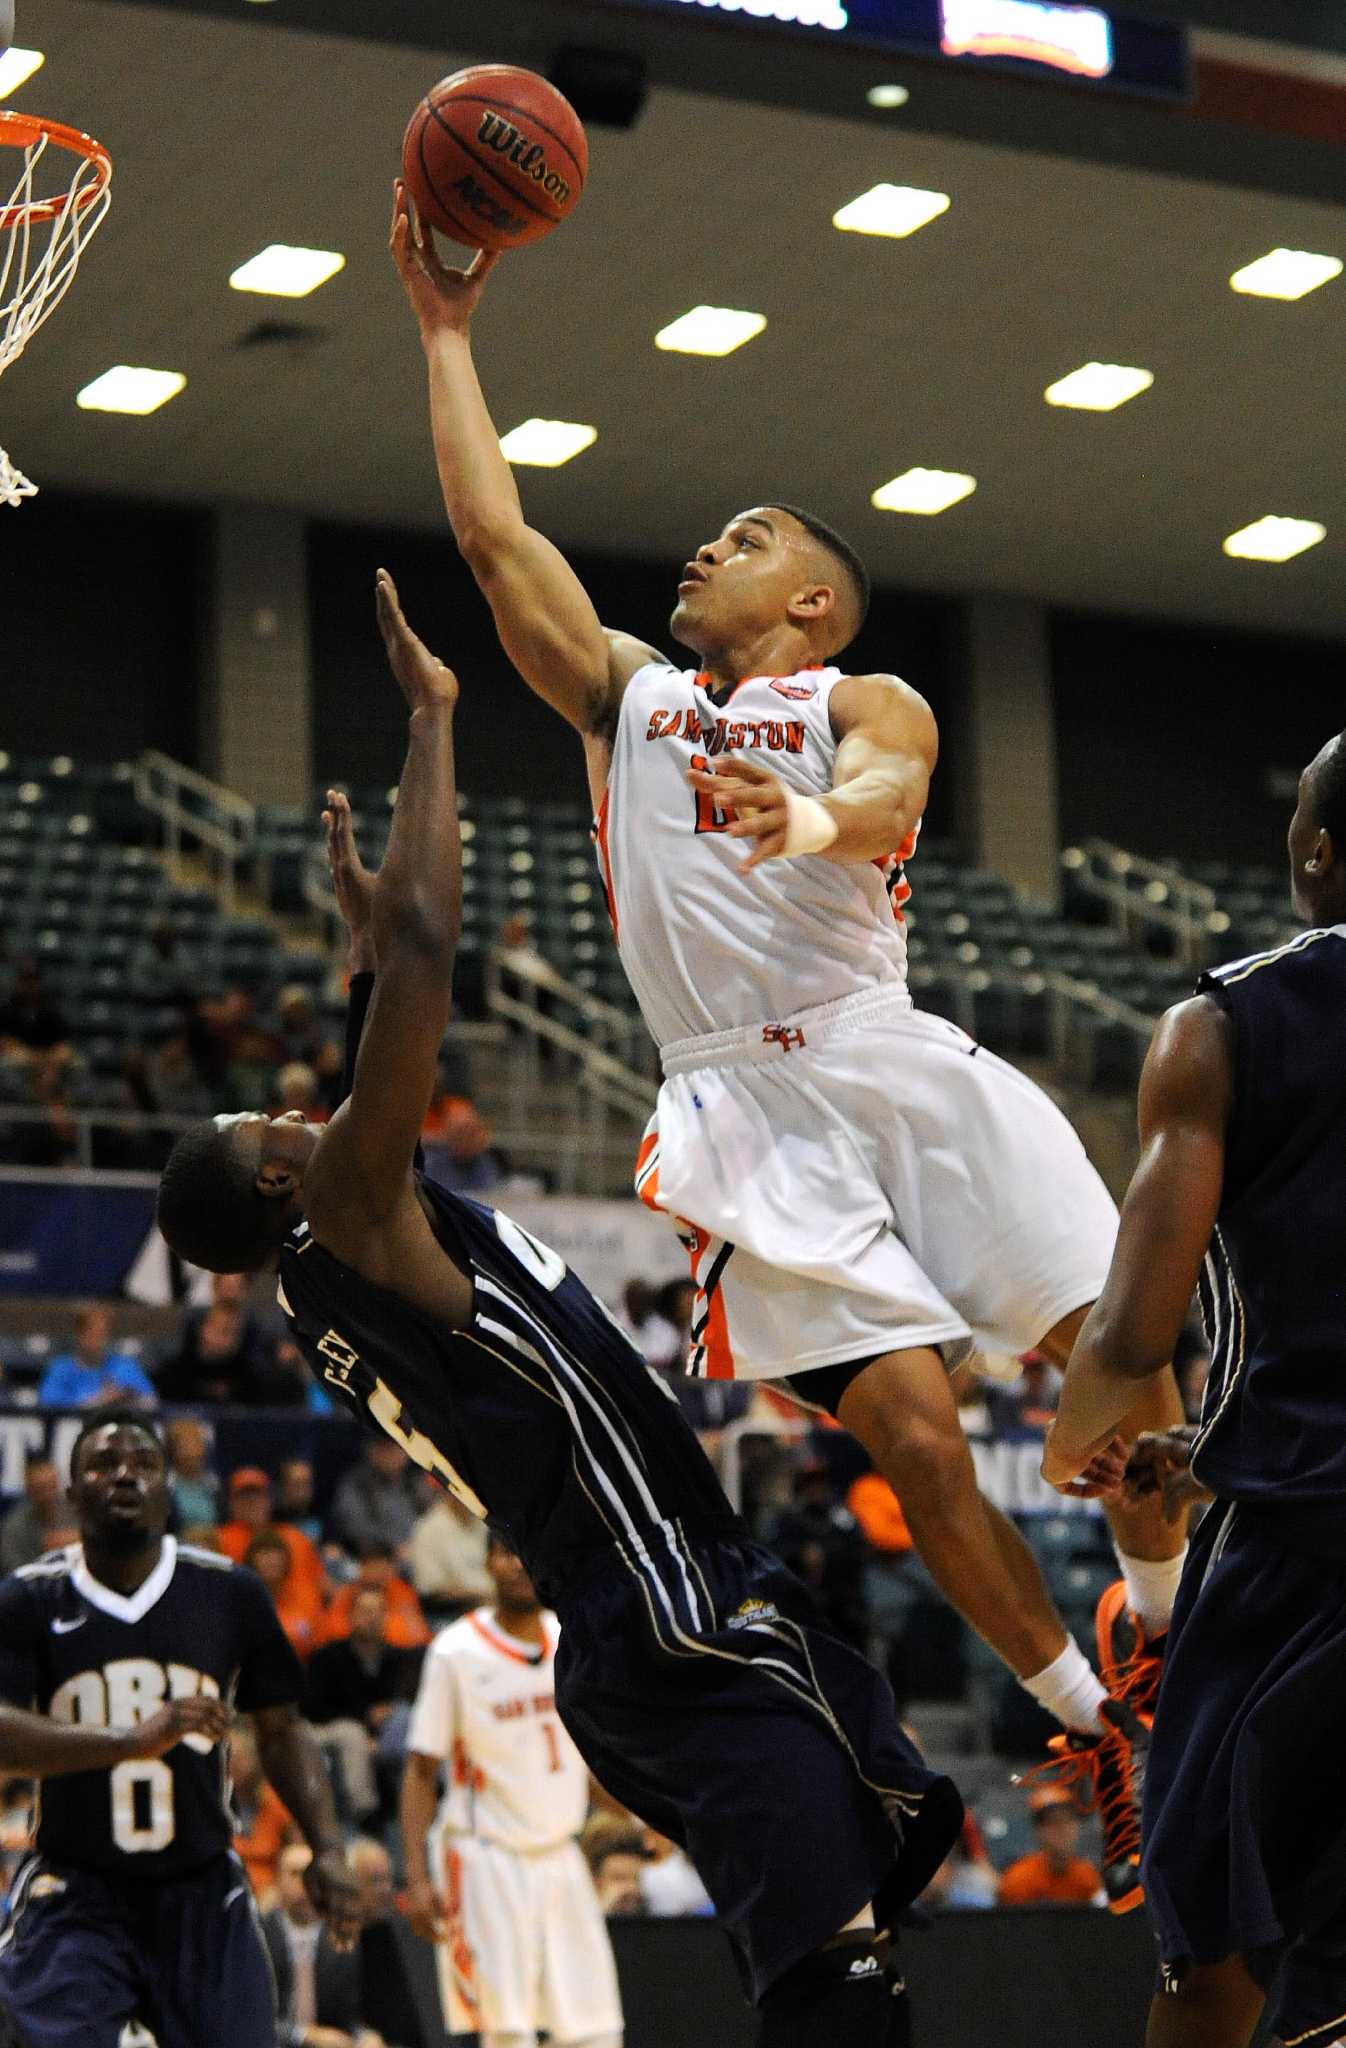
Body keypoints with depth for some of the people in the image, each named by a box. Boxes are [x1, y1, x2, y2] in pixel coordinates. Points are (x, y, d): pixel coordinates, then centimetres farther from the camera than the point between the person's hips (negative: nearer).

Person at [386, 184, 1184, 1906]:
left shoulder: (866, 707, 10)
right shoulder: (625, 695, 22)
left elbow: (882, 795, -15)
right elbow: (493, 537, 15)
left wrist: (811, 818, -40)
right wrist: (445, 331, 18)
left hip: (897, 1070, -1)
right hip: (744, 1108, 1)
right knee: (909, 1432, -13)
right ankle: (1104, 1746, -3)